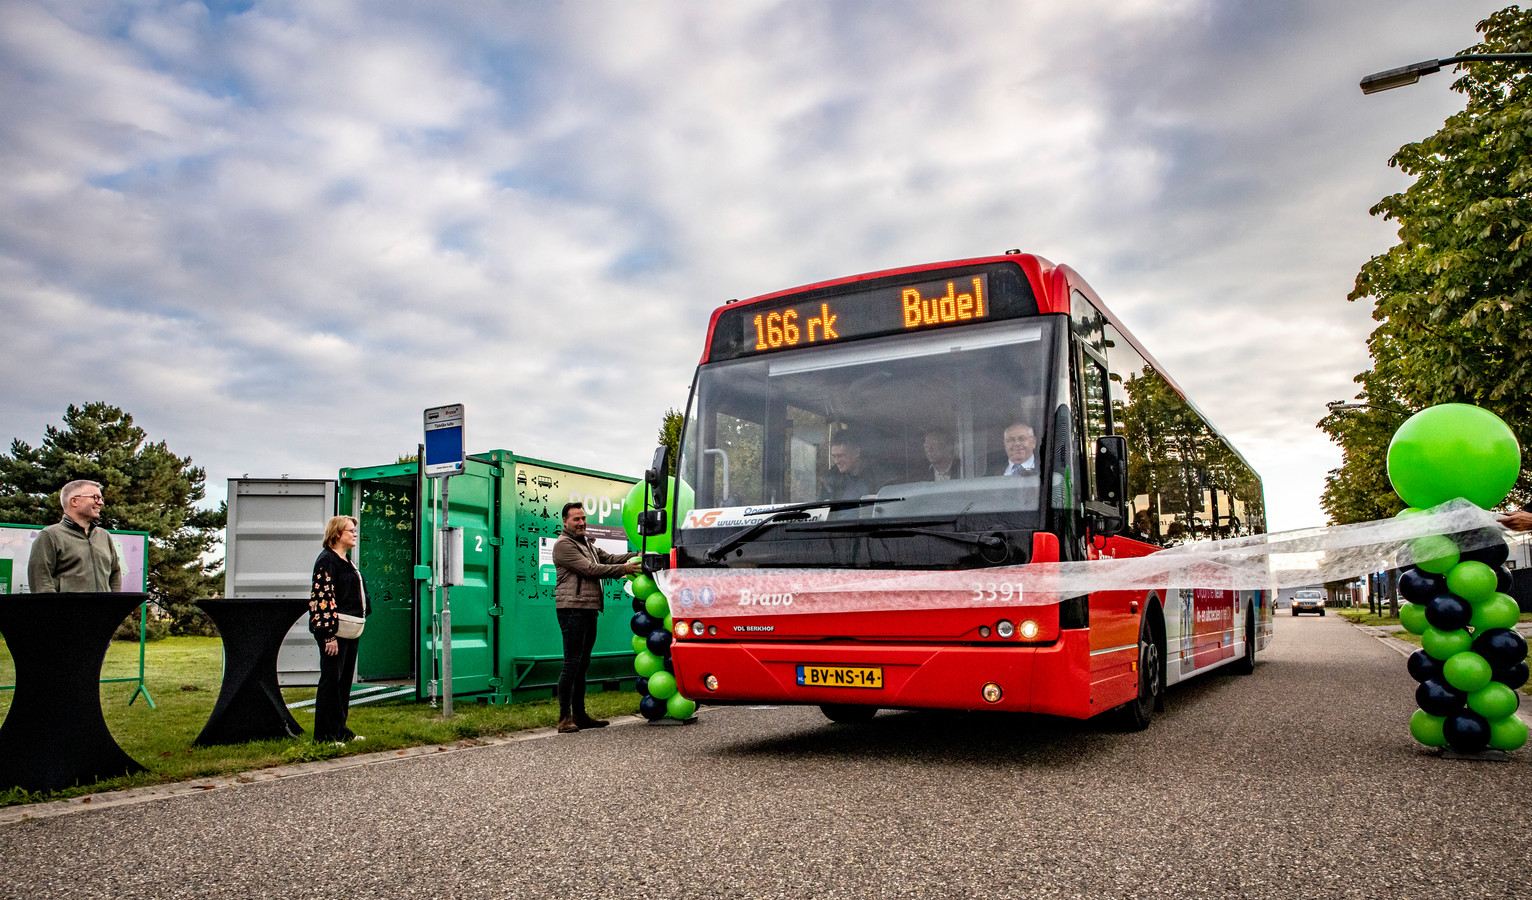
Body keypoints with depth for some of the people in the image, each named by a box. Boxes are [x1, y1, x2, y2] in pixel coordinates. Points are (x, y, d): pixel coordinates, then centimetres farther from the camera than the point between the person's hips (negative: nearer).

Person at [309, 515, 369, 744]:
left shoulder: (347, 562, 18)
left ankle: (340, 730, 21)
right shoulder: (327, 560, -11)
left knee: (345, 681, 13)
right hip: (333, 630, -9)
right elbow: (324, 597, -17)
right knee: (331, 680, -5)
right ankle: (325, 734, 1)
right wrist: (330, 635, -21)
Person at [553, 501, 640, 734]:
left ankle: (580, 715, 19)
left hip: (588, 610, 9)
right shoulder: (563, 544, -8)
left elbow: (608, 557, 13)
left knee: (582, 664, 12)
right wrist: (623, 569, -16)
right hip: (573, 609, -9)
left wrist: (636, 556, -2)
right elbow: (589, 569, -15)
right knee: (572, 664, -9)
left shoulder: (587, 544, 23)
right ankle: (565, 718, -5)